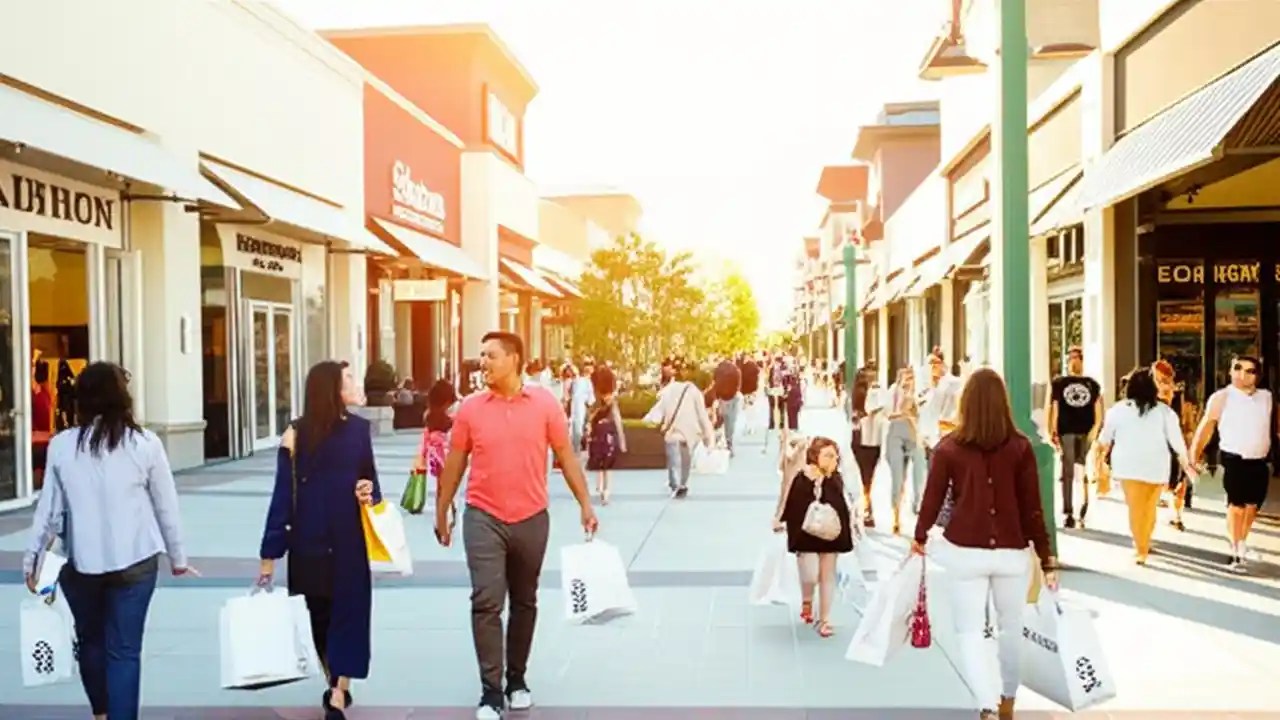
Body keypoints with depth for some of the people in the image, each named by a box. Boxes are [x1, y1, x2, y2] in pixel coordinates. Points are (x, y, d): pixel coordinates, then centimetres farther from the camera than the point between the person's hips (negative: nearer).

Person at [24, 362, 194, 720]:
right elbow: (166, 507, 0)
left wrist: (32, 557, 16)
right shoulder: (145, 443, -7)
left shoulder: (61, 445, -3)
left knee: (90, 639, 22)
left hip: (80, 562, 3)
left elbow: (49, 507, 1)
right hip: (134, 561, -2)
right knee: (124, 650, 3)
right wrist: (178, 558, 12)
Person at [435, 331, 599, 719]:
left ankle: (517, 680, 30)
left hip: (532, 519, 1)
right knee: (486, 603, -7)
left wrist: (585, 505, -1)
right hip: (483, 518, -1)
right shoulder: (470, 408, -2)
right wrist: (441, 512, 10)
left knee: (524, 603, 14)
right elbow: (454, 463, 6)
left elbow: (566, 455, 1)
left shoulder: (544, 403, -5)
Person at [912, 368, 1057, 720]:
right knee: (1011, 627, 21)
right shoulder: (1021, 447, -4)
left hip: (965, 551, -1)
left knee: (970, 632, 8)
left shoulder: (948, 447, -4)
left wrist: (920, 537, 18)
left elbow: (932, 499, 0)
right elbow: (1032, 508, -3)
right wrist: (1047, 559, 5)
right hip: (1011, 552, 1)